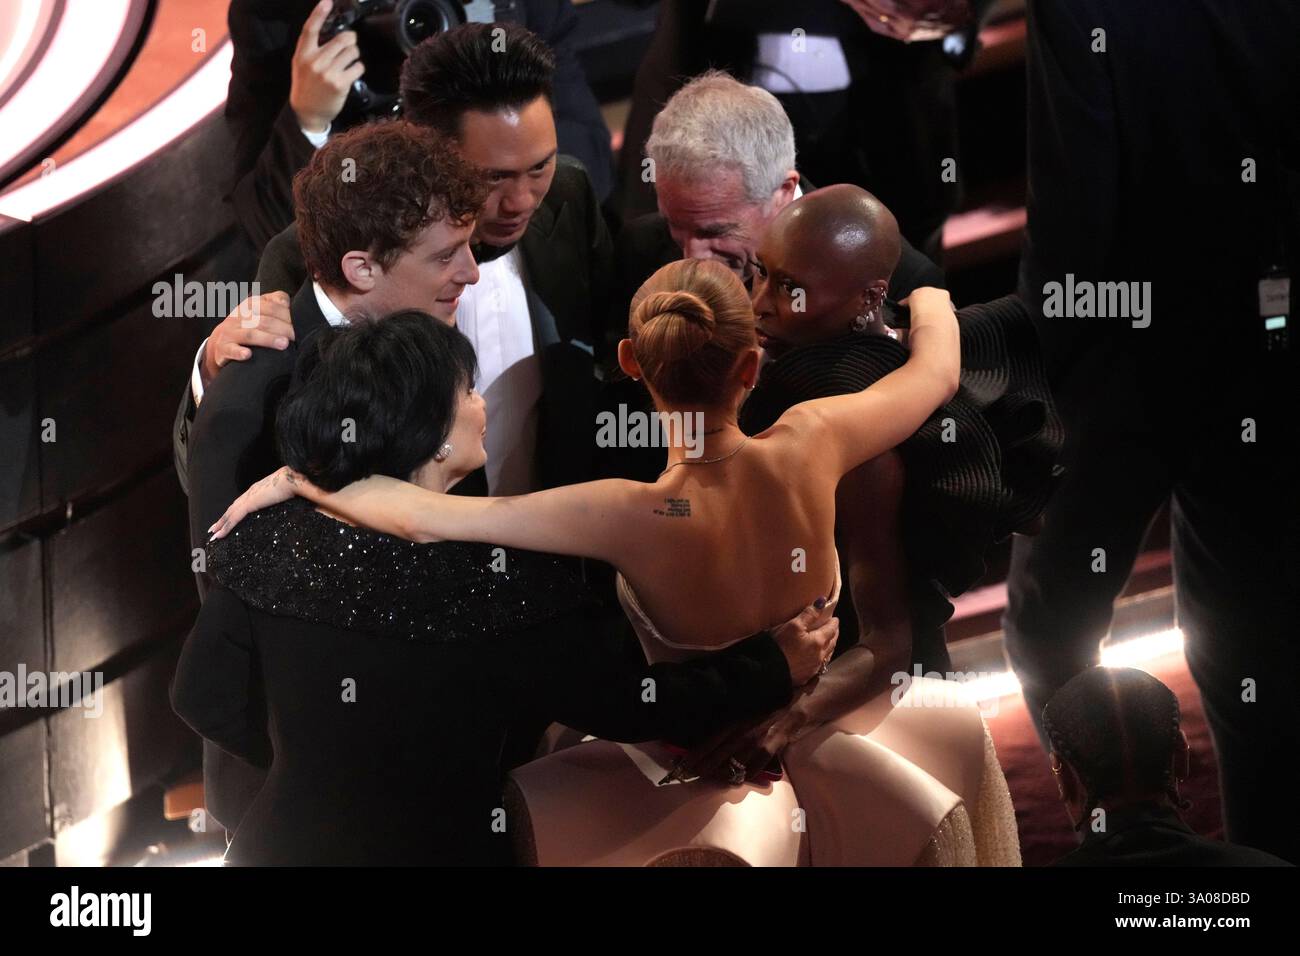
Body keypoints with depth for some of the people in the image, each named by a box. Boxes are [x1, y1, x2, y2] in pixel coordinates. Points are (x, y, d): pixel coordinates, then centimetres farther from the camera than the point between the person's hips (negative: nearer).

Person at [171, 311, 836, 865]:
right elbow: (629, 705, -13)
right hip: (435, 847, -3)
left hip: (286, 844, 3)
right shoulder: (498, 575, -22)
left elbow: (204, 696, -2)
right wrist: (774, 668, 1)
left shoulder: (272, 540, -12)